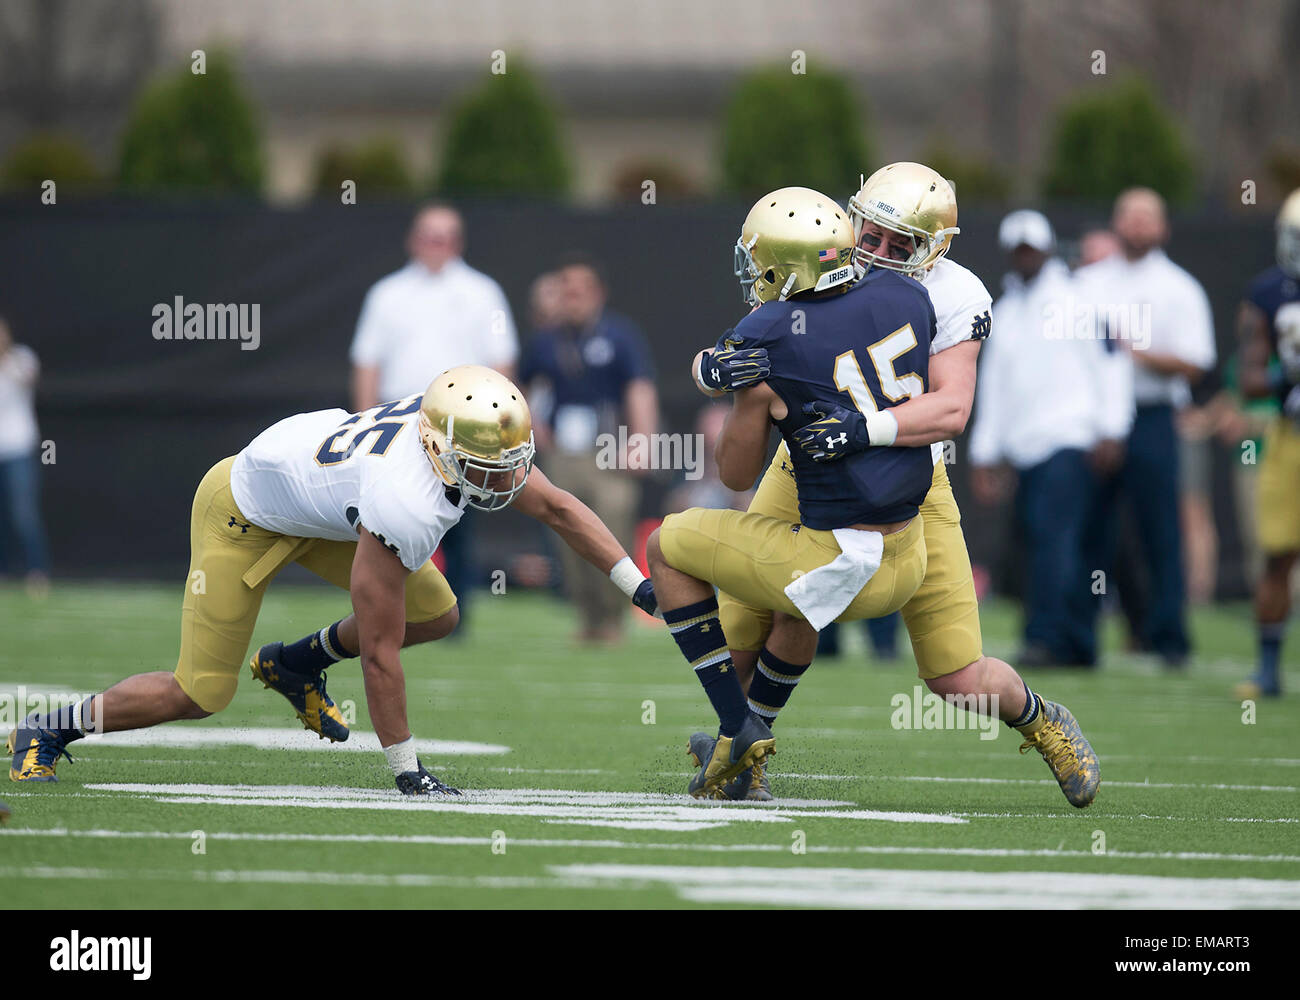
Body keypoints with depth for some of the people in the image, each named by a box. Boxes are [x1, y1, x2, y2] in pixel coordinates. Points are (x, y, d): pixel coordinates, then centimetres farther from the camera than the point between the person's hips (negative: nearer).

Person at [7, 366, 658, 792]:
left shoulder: (485, 439, -22)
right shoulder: (404, 507, -42)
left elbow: (559, 510, -3)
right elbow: (379, 654, -34)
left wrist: (641, 589, -7)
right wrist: (407, 772, -27)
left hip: (317, 495, 8)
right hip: (246, 511, -8)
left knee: (435, 616, 3)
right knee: (199, 695, -6)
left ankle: (298, 665, 25)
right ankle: (49, 732, 14)